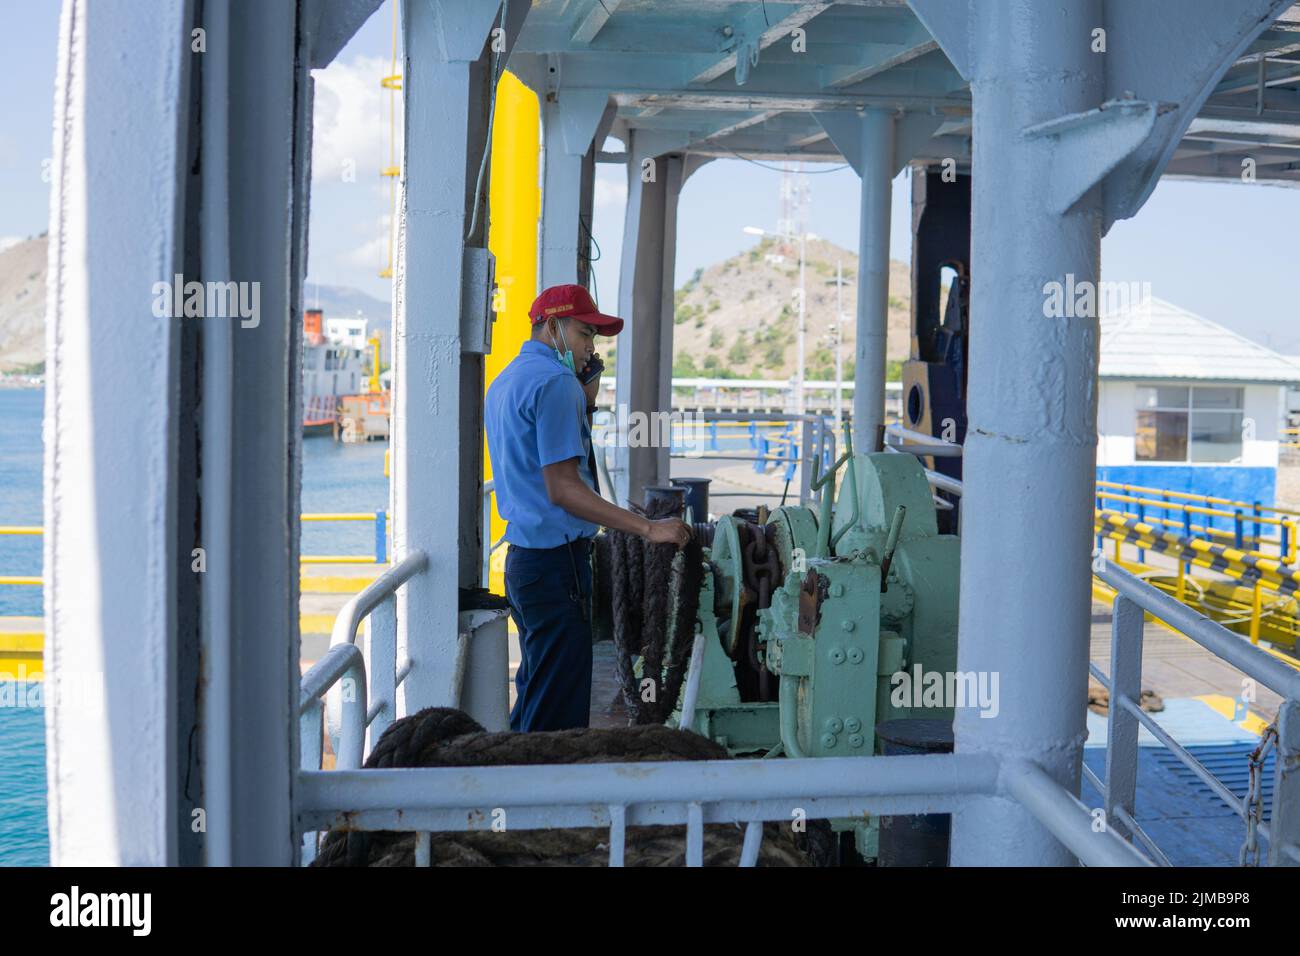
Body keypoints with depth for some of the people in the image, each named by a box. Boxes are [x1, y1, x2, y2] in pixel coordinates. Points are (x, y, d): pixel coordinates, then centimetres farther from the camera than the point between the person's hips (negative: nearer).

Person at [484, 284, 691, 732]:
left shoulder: (506, 381, 19)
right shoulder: (555, 381, -13)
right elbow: (562, 488, -20)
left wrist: (585, 401, 14)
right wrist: (648, 528, -21)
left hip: (523, 556, 10)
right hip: (556, 559, -10)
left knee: (535, 693, 19)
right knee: (559, 710, -7)